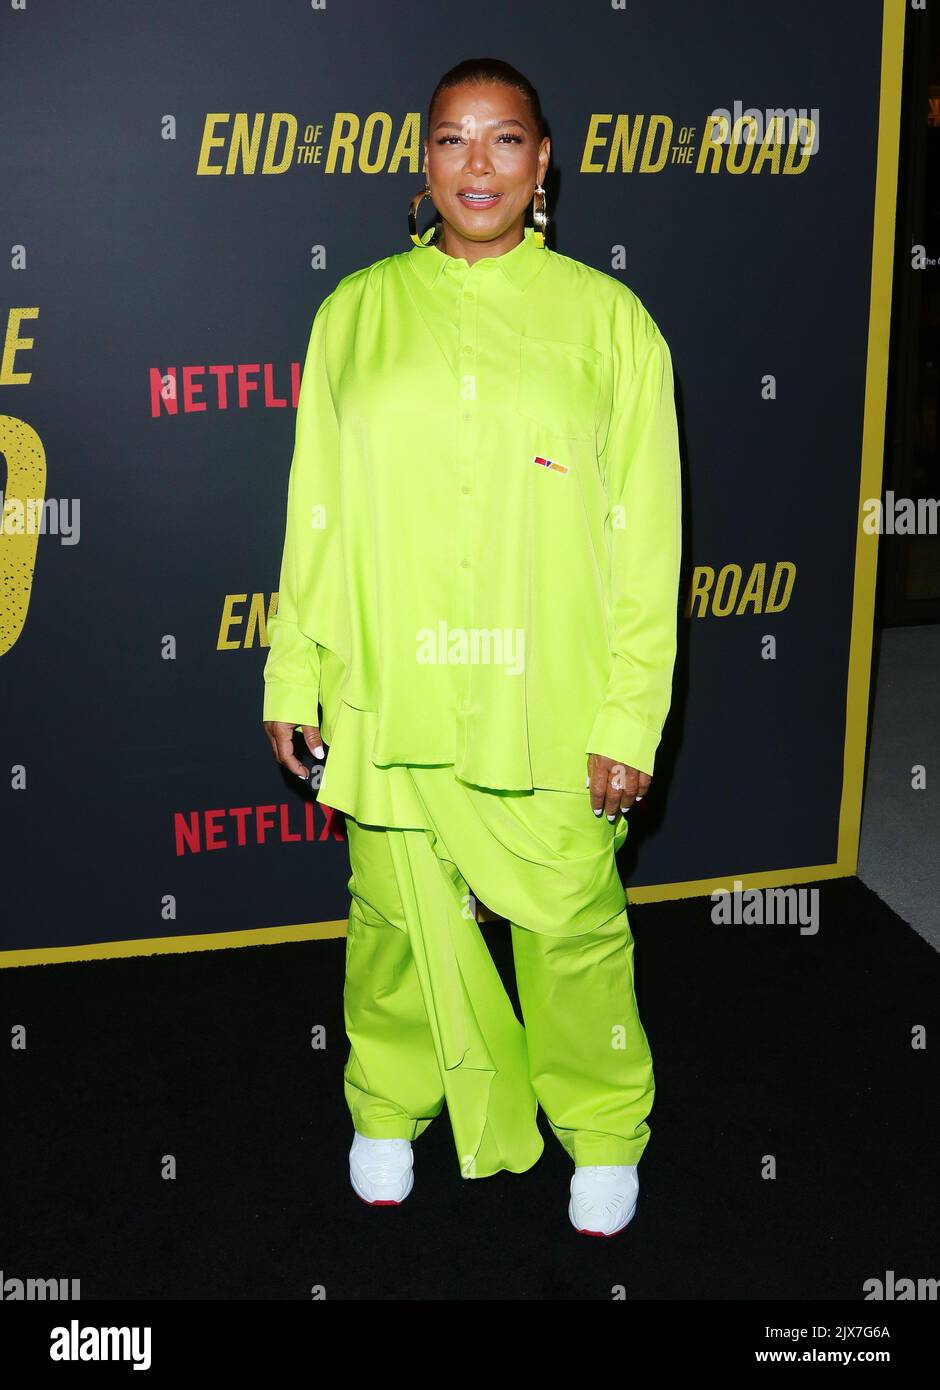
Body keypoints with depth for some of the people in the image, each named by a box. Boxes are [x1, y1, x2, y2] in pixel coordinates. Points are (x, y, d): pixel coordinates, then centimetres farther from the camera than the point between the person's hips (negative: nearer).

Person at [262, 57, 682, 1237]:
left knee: (574, 928, 8)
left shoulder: (608, 320, -1)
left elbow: (646, 533, -2)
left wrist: (632, 717, -5)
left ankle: (603, 1128, 34)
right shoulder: (358, 311, 4)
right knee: (398, 918, 15)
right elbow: (314, 513, 7)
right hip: (389, 700, 2)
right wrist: (293, 676, 6)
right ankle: (390, 1107, 41)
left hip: (551, 709, -1)